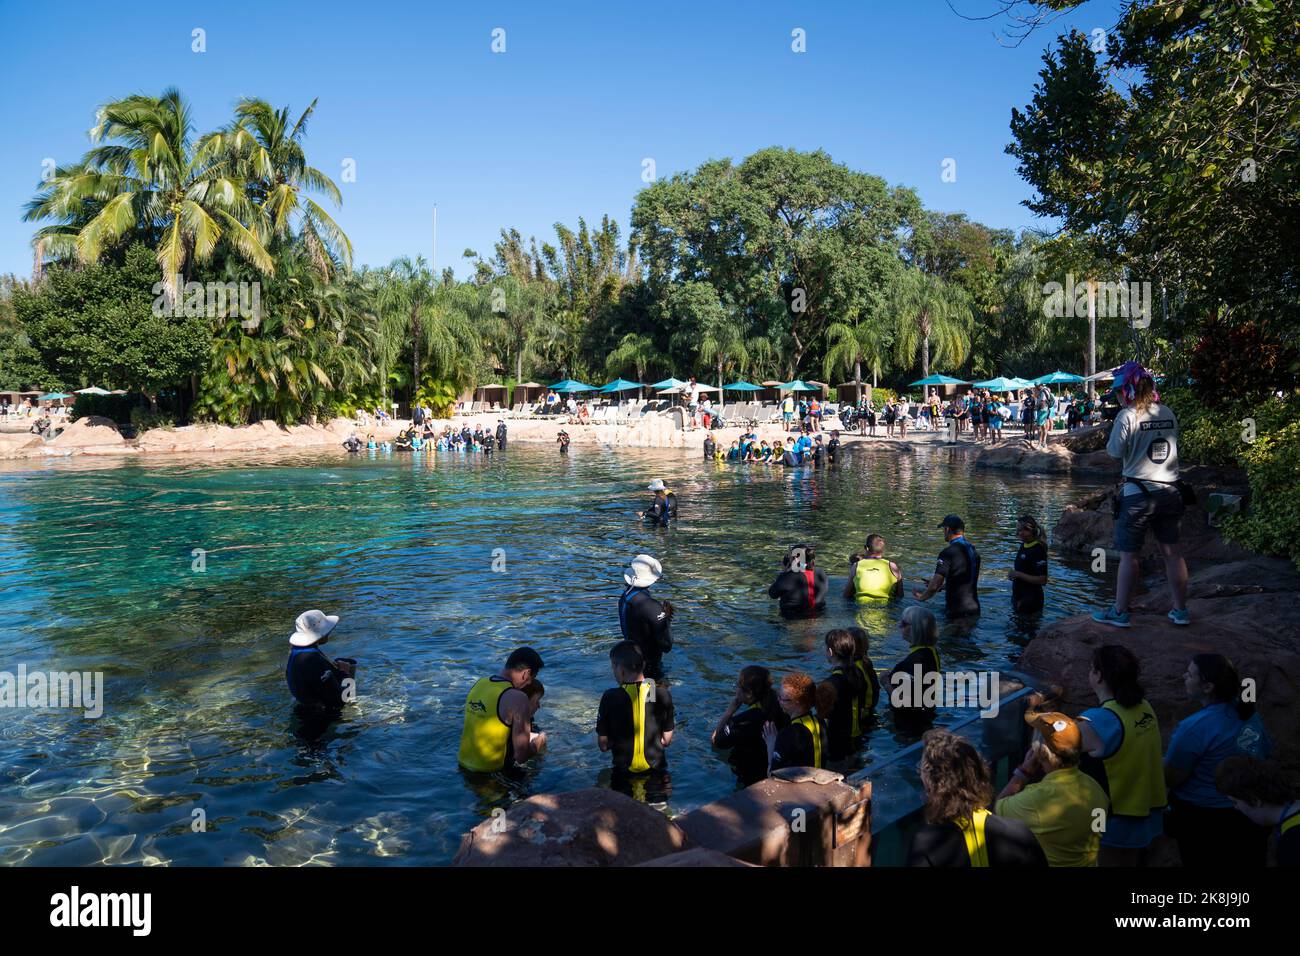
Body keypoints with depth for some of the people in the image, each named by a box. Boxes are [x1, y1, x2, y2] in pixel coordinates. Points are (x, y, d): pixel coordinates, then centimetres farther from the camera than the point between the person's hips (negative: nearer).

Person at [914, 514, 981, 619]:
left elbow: (934, 586, -20)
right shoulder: (973, 550, 8)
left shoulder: (948, 553, -18)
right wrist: (943, 586, 28)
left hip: (958, 612, -7)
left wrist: (922, 597, -1)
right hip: (974, 608, 8)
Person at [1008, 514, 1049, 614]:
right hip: (1019, 596, 9)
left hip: (1030, 600, -9)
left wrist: (1018, 574, -22)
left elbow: (1042, 580, -24)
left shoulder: (1038, 550, -19)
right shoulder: (1023, 545, 6)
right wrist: (1013, 574, 5)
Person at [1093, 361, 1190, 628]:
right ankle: (1180, 610, 19)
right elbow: (1174, 442, 16)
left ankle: (1120, 612, 7)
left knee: (1128, 554, 2)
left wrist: (1114, 431, 5)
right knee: (1171, 550, 13)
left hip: (1138, 493, -5)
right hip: (1170, 491, 5)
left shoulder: (1127, 415, -11)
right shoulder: (1168, 413, 7)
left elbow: (1114, 451, -10)